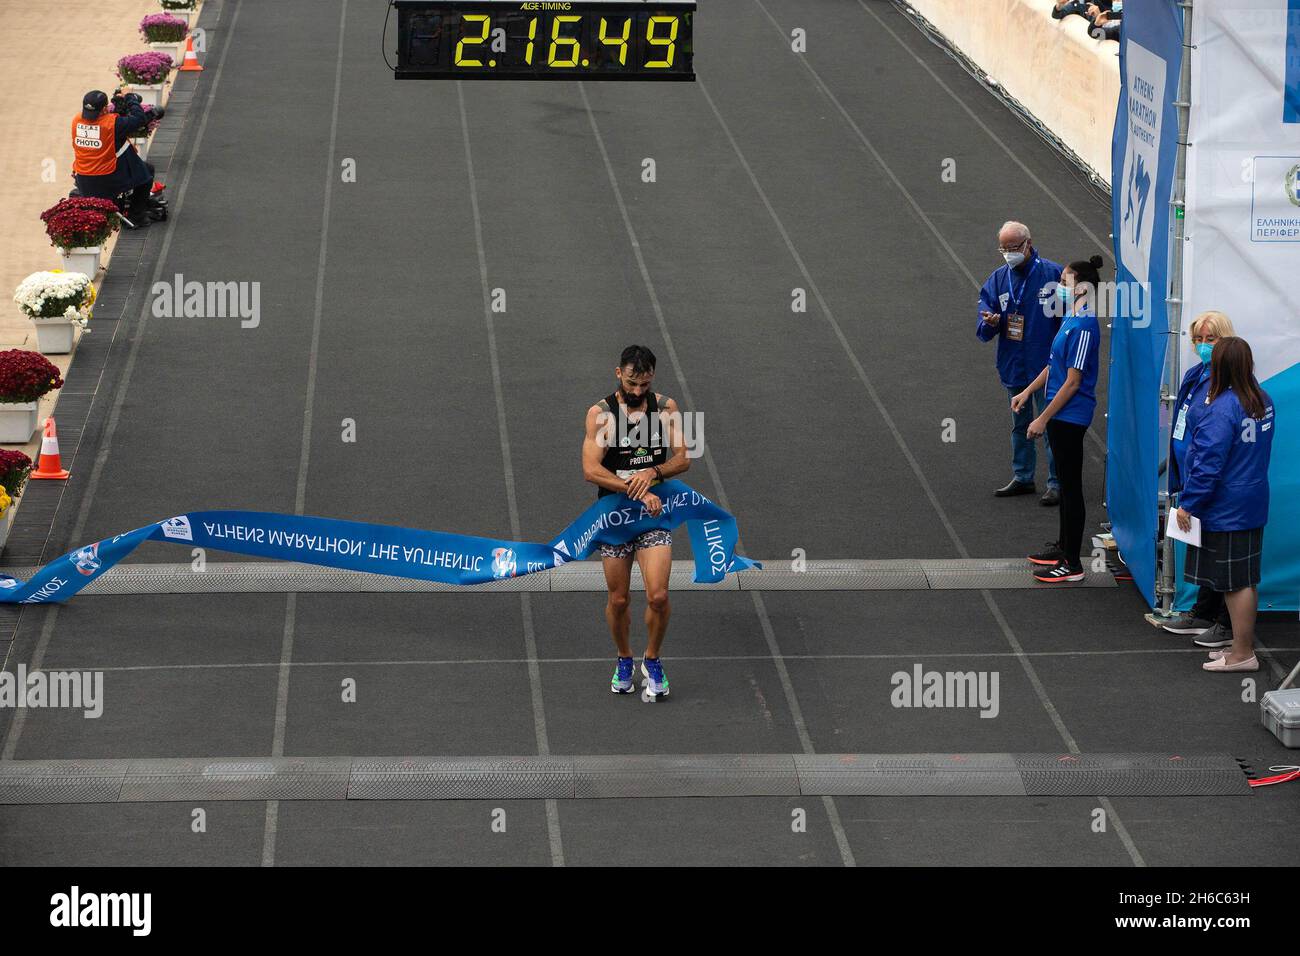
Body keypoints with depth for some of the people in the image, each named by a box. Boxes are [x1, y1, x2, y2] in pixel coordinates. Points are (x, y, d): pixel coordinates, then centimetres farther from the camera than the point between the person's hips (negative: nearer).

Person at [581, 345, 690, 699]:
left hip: (654, 514, 1)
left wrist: (653, 473, -18)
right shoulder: (600, 413, -8)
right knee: (618, 600, 7)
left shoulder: (665, 408, 1)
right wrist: (636, 491, -22)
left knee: (658, 596, -11)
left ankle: (652, 660, 12)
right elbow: (591, 470, -16)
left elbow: (683, 459, 1)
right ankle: (624, 660, 32)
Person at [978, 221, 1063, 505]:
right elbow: (983, 330, 4)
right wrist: (989, 323, -20)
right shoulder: (998, 279, 5)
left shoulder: (1052, 274, -10)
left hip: (1046, 365, -6)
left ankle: (1056, 483, 5)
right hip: (1013, 365, 6)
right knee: (1020, 425, 18)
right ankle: (1022, 477, 31)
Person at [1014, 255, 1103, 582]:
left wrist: (1043, 419, -19)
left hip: (1070, 416, -10)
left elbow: (1072, 381, -22)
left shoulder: (1083, 328, -22)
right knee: (1065, 484, 20)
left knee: (1071, 487, -3)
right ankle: (1063, 547, 33)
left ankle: (1072, 564, 2)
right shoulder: (1071, 320, 9)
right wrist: (1028, 391, 20)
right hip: (1061, 415, 10)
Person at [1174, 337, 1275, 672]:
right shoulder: (1263, 400, 4)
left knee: (1235, 583, -1)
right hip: (1253, 503, 9)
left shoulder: (1222, 409, -22)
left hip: (1225, 512, -9)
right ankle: (1243, 645, 25)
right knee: (1245, 579, 16)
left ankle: (1242, 654, 5)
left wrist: (1188, 504, -13)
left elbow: (1208, 464, -22)